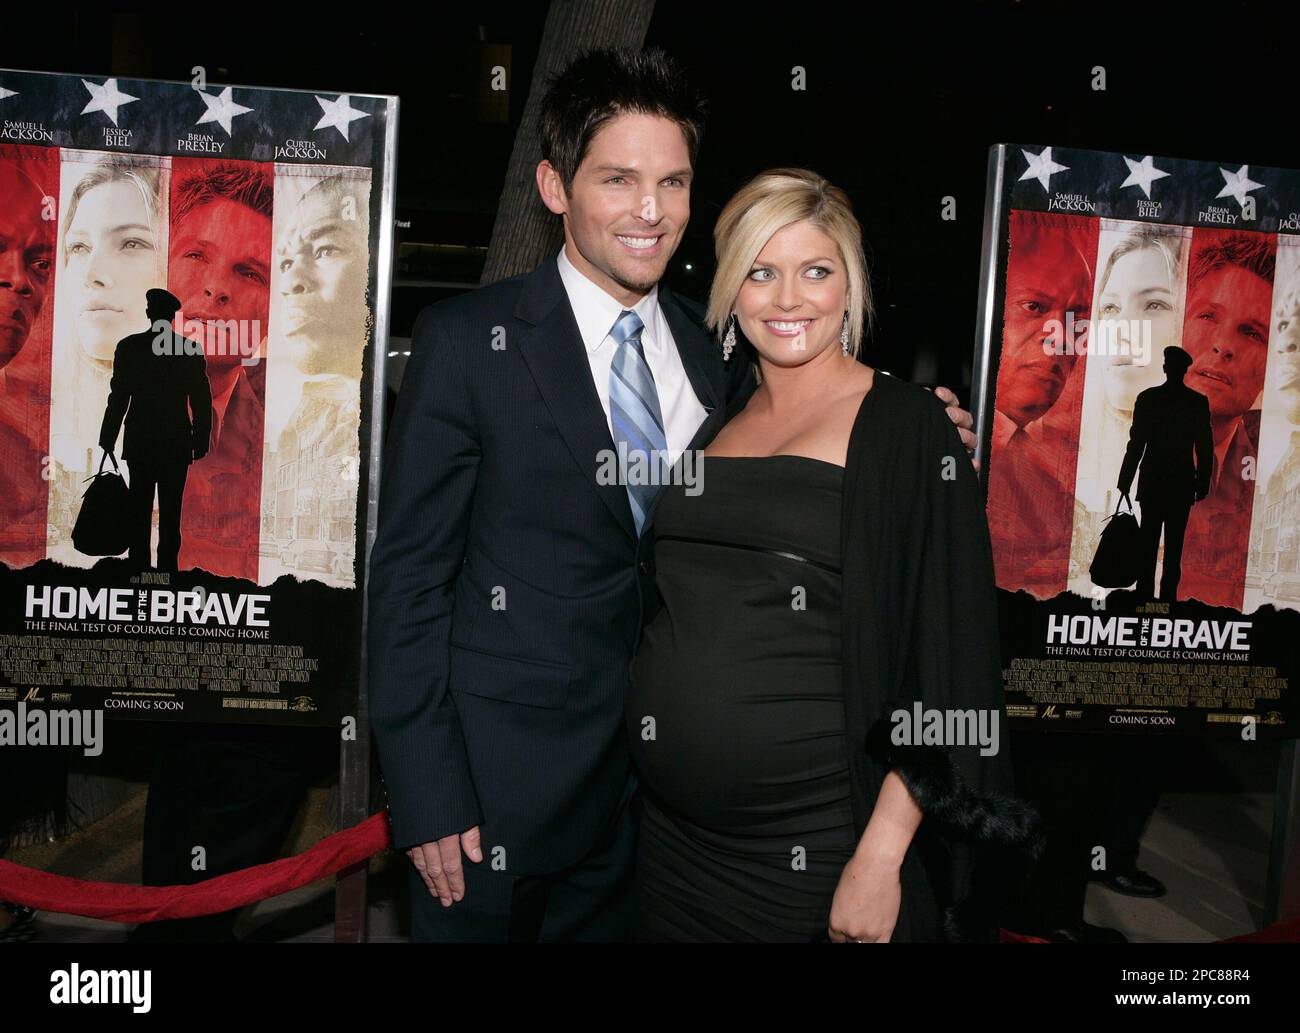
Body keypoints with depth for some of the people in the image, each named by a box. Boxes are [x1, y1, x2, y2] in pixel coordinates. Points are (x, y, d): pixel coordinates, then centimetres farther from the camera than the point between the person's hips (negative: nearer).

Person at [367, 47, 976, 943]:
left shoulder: (717, 356, 3)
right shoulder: (468, 340, -9)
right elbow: (410, 576, -9)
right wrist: (428, 796, -13)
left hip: (651, 786, 4)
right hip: (498, 786, -4)